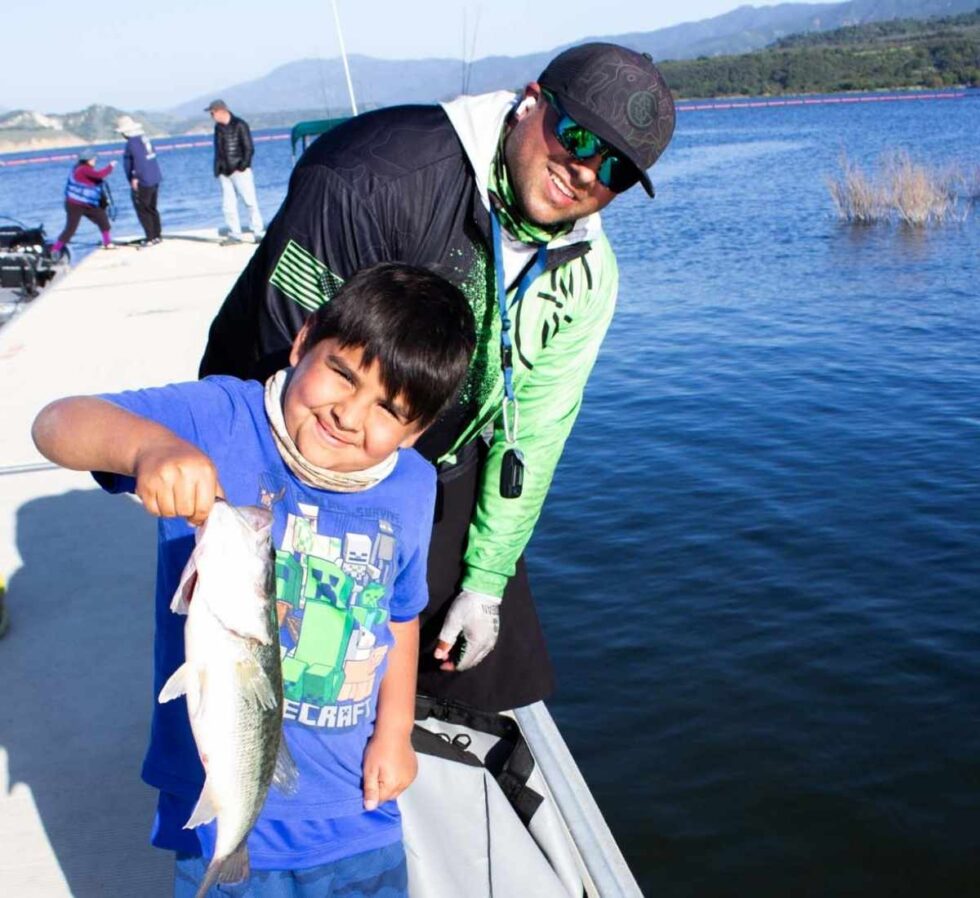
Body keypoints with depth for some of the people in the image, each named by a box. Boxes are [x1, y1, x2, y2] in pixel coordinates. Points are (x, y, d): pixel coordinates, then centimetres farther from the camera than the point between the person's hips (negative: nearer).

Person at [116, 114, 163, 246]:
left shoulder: (132, 142, -16)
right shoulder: (144, 138, 9)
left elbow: (139, 160, -26)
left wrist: (135, 177, -22)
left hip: (142, 183, -9)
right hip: (155, 180, 9)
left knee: (143, 211, 1)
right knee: (152, 209, 17)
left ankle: (151, 238, 1)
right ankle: (156, 236, 23)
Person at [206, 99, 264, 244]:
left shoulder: (240, 125, -5)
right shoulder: (218, 128, 14)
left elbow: (249, 148, -6)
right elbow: (217, 150, 18)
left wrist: (243, 165, -12)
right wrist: (217, 169, 10)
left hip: (240, 171, -6)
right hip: (224, 172, 6)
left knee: (250, 201, -6)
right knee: (228, 205, 2)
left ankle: (258, 233, -1)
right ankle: (234, 235, 6)